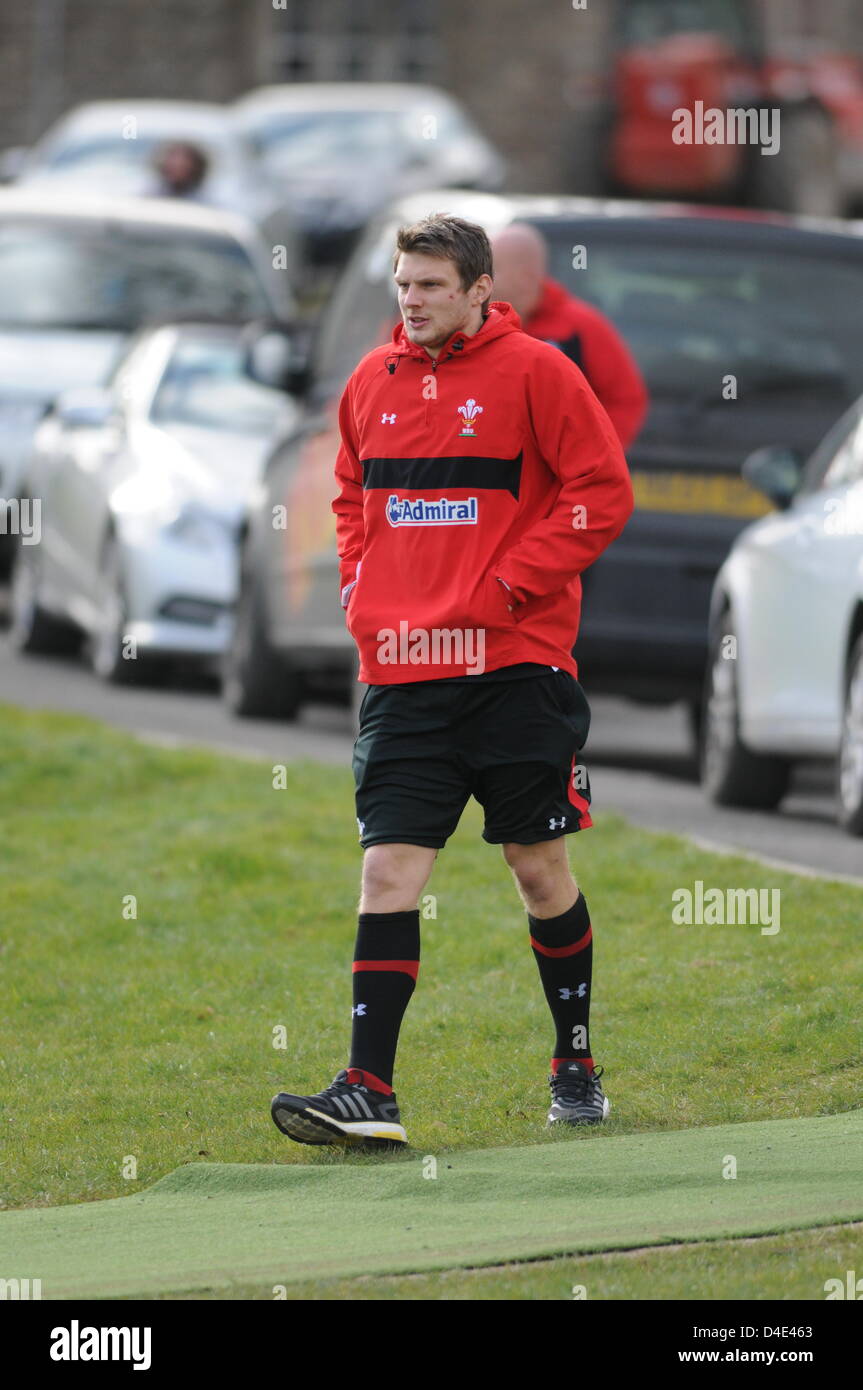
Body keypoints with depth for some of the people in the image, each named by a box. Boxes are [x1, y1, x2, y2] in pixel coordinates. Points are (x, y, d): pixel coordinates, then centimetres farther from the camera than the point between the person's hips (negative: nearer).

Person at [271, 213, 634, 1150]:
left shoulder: (534, 372, -5)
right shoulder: (372, 383, 10)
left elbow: (603, 491, -7)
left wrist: (509, 583, -12)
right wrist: (358, 585, 10)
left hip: (516, 664, -4)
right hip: (400, 669, 4)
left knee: (540, 868, 5)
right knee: (388, 870, -6)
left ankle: (575, 1066, 22)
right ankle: (367, 1092, -10)